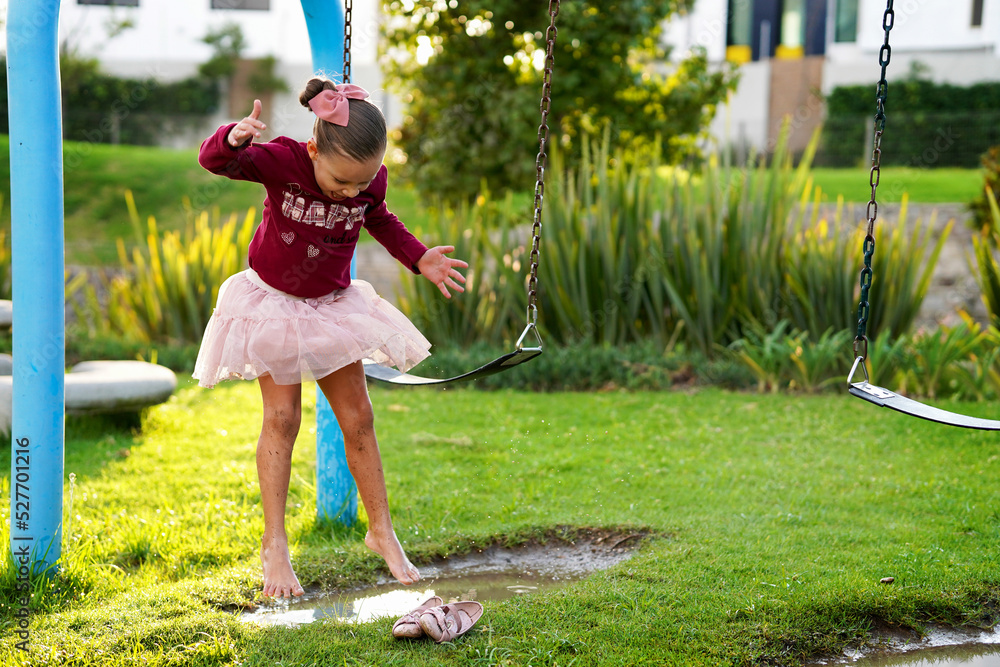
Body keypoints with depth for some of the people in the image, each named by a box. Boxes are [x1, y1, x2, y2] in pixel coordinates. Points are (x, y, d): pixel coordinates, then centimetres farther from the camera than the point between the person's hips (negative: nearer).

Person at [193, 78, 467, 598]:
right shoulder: (281, 161, -26)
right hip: (272, 301, -3)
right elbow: (213, 160, -37)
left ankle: (381, 531, 19)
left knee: (358, 419, 6)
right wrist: (234, 139, -59)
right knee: (282, 417, -6)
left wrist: (419, 258, -3)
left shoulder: (371, 180, -14)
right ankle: (274, 546, 1)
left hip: (332, 305, 3)